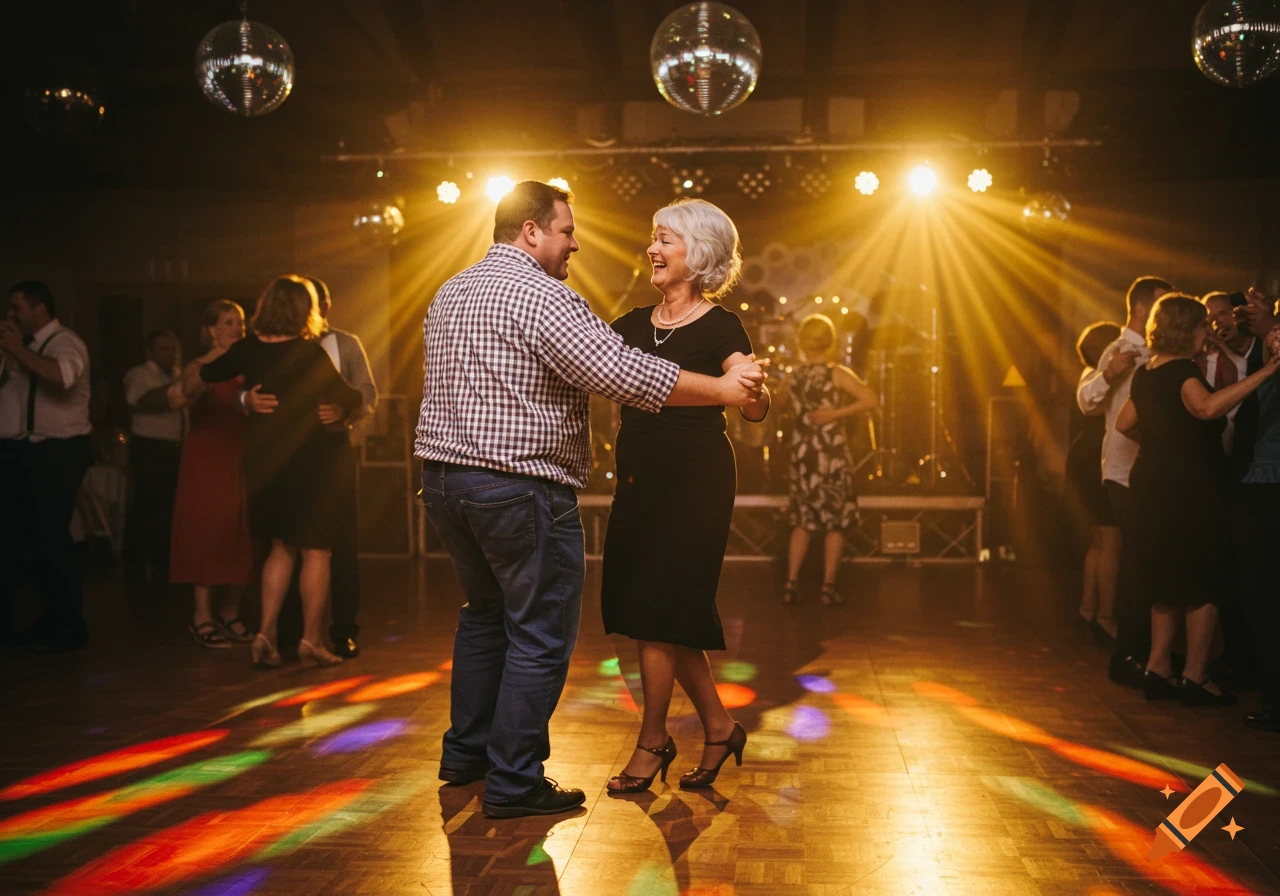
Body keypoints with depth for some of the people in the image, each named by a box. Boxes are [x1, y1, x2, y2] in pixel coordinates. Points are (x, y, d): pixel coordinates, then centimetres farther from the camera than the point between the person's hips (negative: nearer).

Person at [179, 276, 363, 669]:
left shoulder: (247, 350, 0)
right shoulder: (311, 353, -14)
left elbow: (193, 382, 10)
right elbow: (350, 399, -10)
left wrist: (199, 366, 32)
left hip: (263, 460, 5)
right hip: (308, 461, -5)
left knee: (282, 546, 16)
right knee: (316, 550, 4)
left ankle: (266, 633, 9)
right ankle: (310, 640, 5)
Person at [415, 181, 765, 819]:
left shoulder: (449, 295, 16)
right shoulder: (540, 296, -13)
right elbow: (620, 371, -23)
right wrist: (723, 389, -18)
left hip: (443, 475, 9)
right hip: (519, 487, -9)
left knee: (485, 612, 22)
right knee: (541, 634, 0)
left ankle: (465, 751, 30)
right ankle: (514, 783, 5)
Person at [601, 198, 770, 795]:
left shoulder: (719, 328, -7)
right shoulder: (633, 324, 12)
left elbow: (754, 408, -20)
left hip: (694, 480, -7)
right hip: (638, 478, 7)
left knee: (657, 611, -3)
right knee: (641, 609, 10)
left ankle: (652, 742, 14)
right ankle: (719, 726, 24)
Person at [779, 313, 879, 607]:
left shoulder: (792, 378, 4)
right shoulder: (837, 374, -8)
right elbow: (871, 401, -18)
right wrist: (837, 413, -15)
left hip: (801, 455, 4)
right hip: (832, 456, -4)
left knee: (802, 523, 12)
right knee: (835, 524, 5)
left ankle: (791, 585, 7)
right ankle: (828, 588, 5)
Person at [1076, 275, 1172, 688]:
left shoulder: (1151, 355, 16)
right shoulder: (1122, 352, -11)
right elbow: (1087, 402, -21)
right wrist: (1108, 374, -40)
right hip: (1128, 475, -9)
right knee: (1137, 566, -7)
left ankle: (1144, 652, 23)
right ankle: (1126, 658, 2)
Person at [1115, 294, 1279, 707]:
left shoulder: (1146, 373, 10)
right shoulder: (1183, 371, -16)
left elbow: (1123, 422, 20)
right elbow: (1207, 407, -38)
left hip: (1152, 484, 9)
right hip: (1189, 489, -9)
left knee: (1168, 583, 16)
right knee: (1205, 584, 1)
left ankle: (1158, 669, 19)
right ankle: (1195, 676, 4)